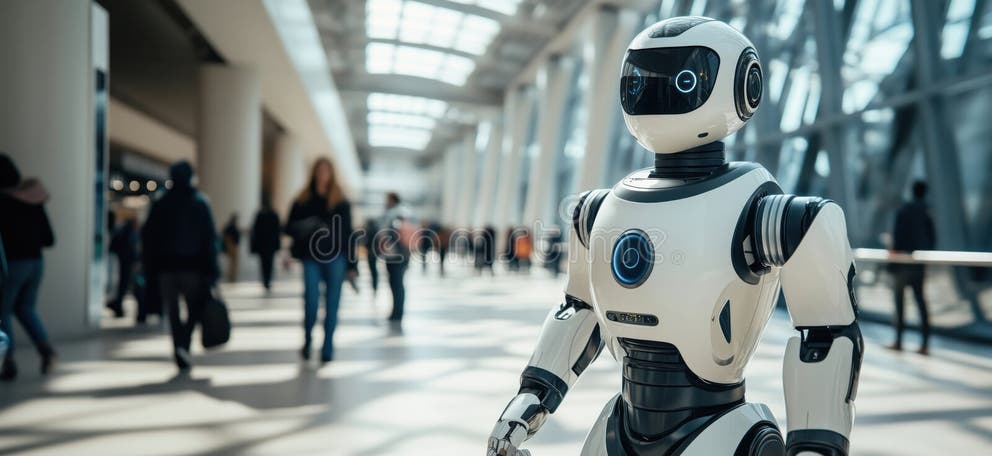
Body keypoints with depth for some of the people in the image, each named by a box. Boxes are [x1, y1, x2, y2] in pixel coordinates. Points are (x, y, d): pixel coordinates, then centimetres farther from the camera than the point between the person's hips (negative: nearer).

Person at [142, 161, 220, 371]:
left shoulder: (159, 204, 6)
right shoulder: (200, 202, -3)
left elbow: (148, 237, 5)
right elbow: (210, 237, -8)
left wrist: (150, 271, 8)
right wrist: (212, 269, -5)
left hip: (166, 266, 3)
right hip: (193, 265, -2)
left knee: (173, 311, 8)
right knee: (196, 307, 10)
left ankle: (181, 357, 7)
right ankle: (184, 343, -14)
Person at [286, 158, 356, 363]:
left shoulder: (341, 202, 6)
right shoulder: (303, 200, 8)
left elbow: (348, 232, 5)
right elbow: (290, 227, 10)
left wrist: (352, 265, 1)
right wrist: (303, 228, -14)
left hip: (335, 258, 0)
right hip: (311, 257, 0)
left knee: (332, 305, 2)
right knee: (311, 301, -8)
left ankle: (327, 350, 11)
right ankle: (307, 341, 18)